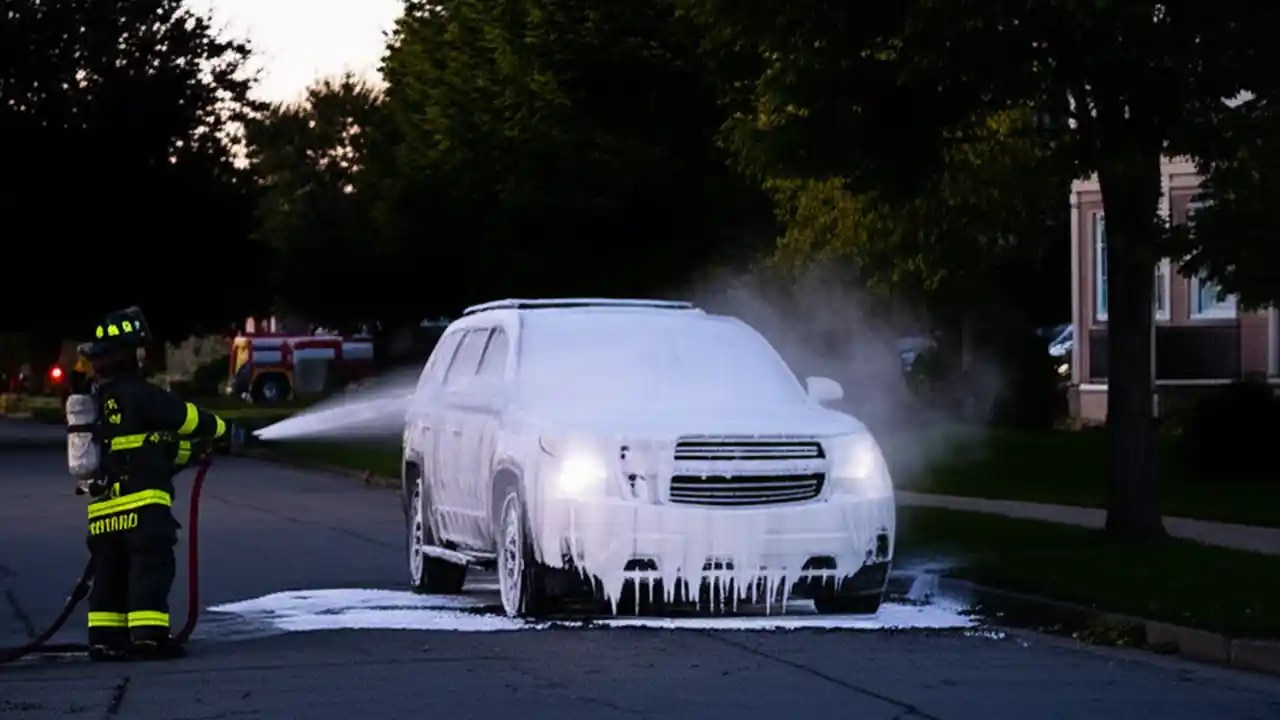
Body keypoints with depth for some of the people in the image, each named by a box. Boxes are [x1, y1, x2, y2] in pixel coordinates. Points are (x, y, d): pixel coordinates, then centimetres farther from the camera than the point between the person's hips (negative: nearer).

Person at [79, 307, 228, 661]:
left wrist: (188, 450, 22)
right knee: (151, 566, -6)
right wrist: (218, 429, 11)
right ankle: (148, 636, -10)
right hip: (142, 502, -9)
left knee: (110, 571, 12)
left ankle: (104, 637, 11)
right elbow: (183, 417, -8)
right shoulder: (136, 393, -11)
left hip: (104, 504, 9)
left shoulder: (98, 398, 18)